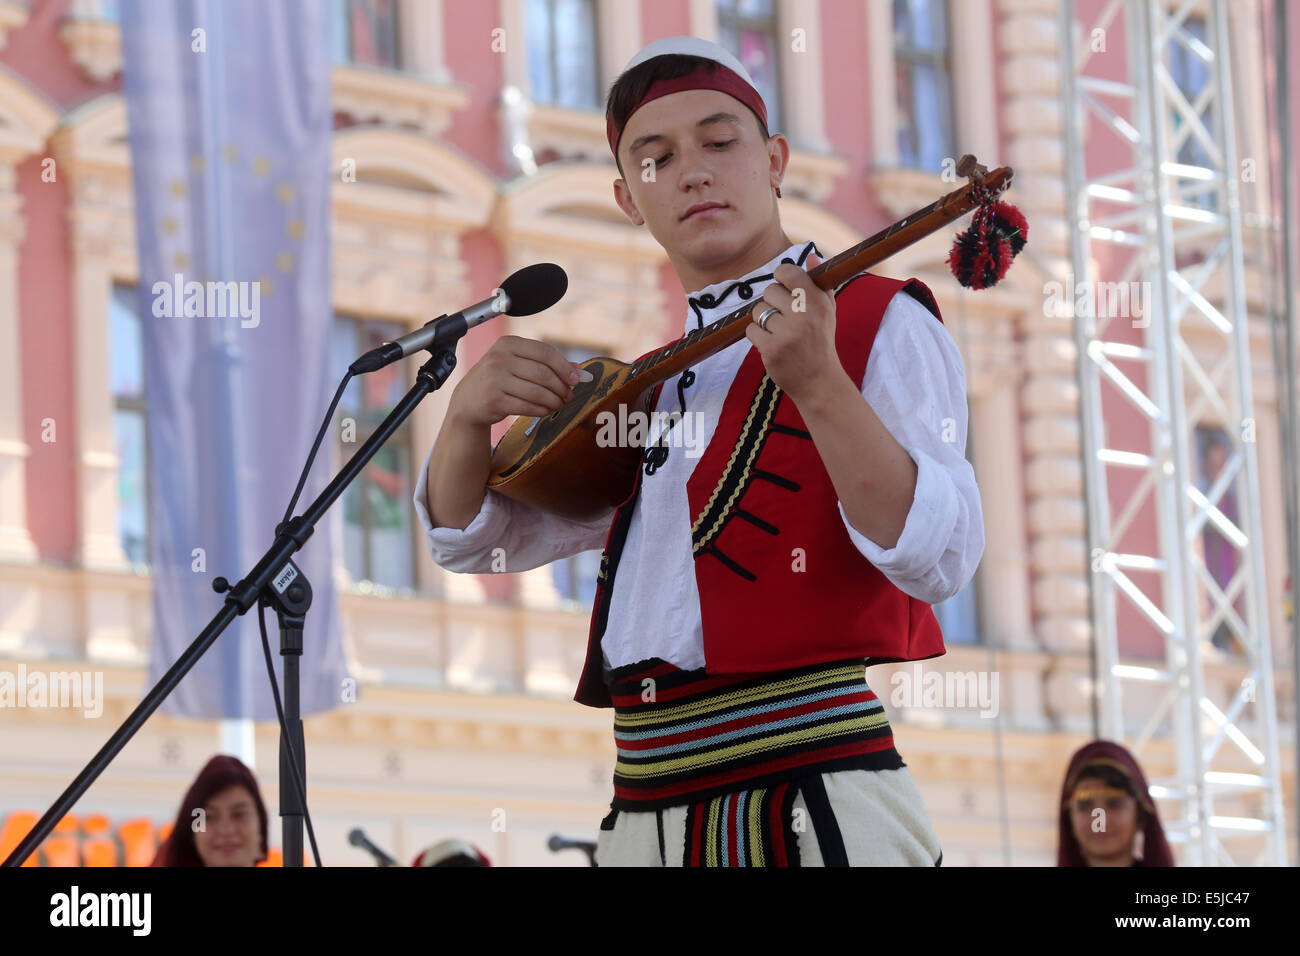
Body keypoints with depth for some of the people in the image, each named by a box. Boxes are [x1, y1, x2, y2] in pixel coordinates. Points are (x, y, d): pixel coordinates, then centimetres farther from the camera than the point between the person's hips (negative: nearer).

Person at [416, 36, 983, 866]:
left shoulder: (878, 323, -1)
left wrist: (817, 382, -28)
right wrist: (471, 414, 0)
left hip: (812, 799, -6)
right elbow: (471, 538, 21)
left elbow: (938, 561, -15)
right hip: (644, 811, 6)